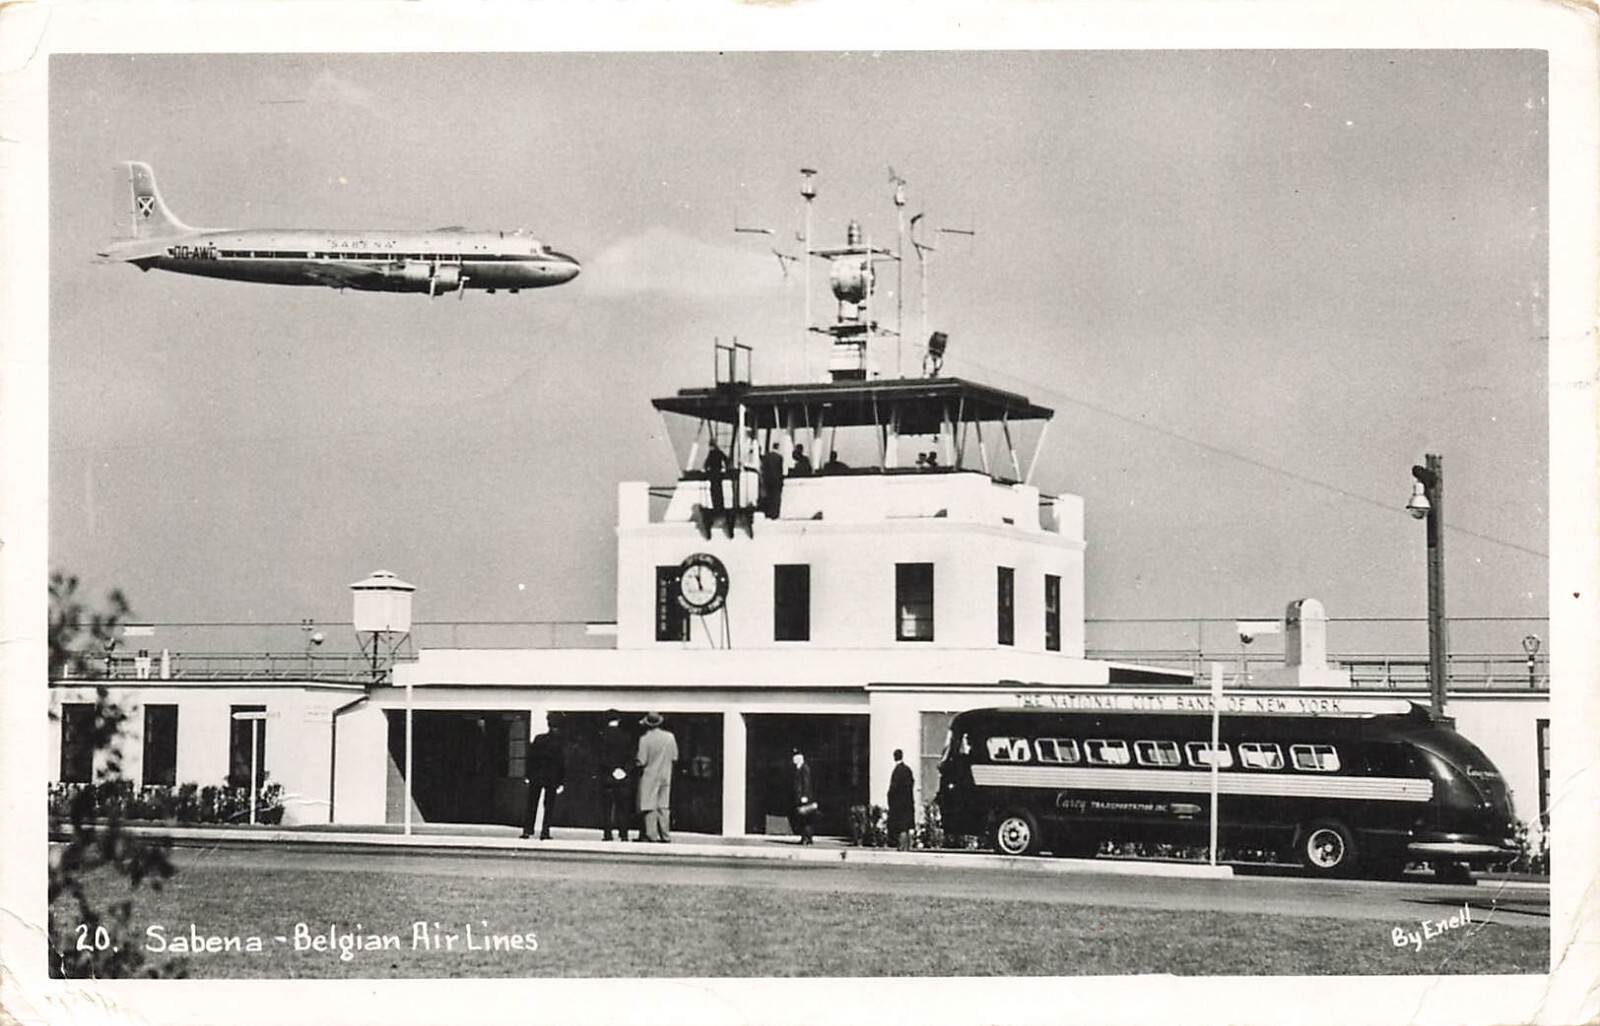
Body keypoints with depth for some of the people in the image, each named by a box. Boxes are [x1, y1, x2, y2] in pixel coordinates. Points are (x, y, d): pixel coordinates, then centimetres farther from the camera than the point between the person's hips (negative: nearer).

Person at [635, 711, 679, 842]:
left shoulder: (645, 739, -14)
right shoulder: (670, 737, 0)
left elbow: (642, 762, -14)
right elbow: (675, 758, 5)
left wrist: (635, 759, 6)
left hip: (649, 776, -5)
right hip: (665, 776, 5)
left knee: (650, 808, 0)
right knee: (664, 807, 10)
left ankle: (652, 835, -3)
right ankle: (665, 835, 10)